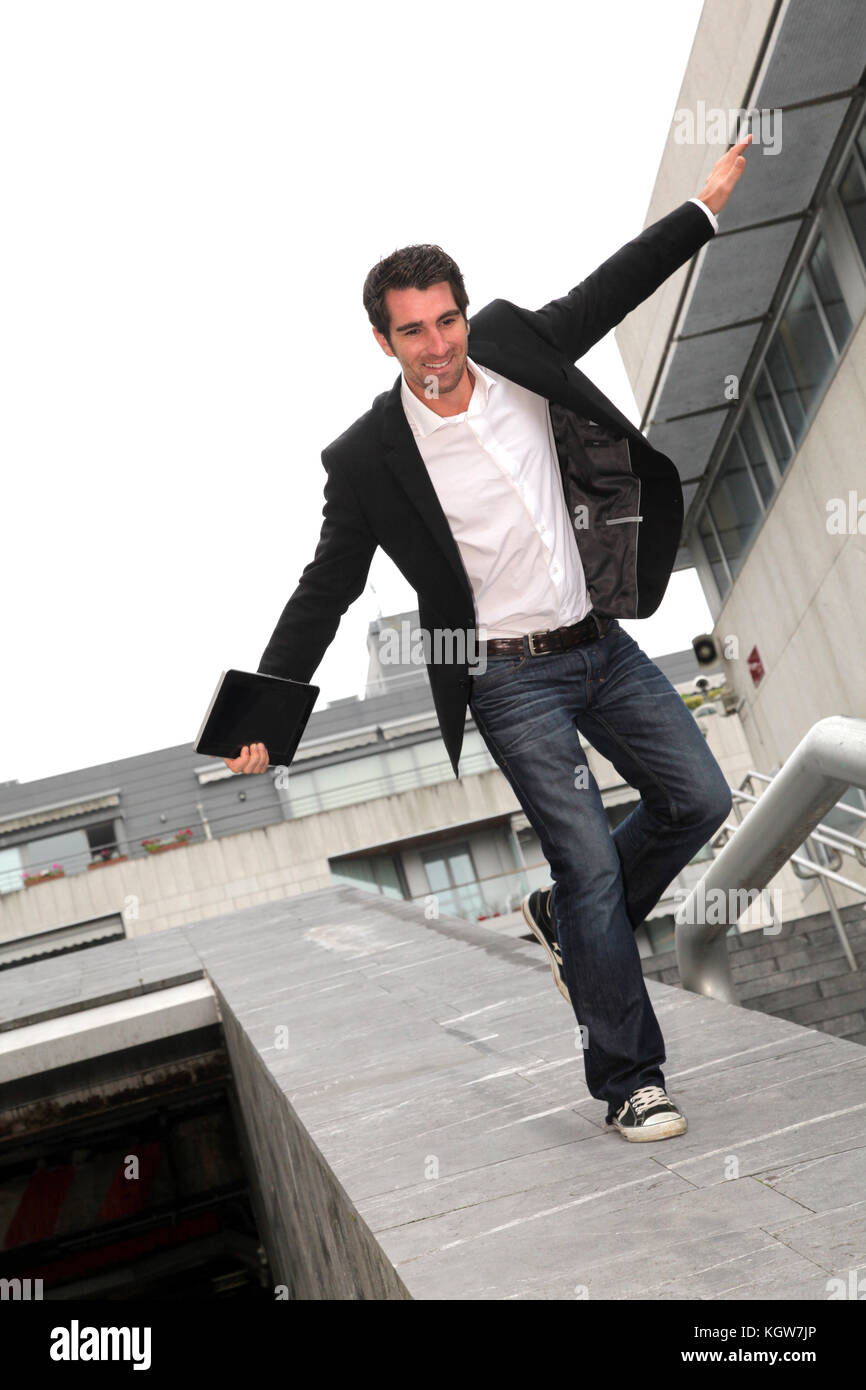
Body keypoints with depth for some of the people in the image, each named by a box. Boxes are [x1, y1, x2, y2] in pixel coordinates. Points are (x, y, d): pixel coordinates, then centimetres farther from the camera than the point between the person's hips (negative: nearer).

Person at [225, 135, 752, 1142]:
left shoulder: (517, 346, -1)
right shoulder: (368, 458, -12)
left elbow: (611, 289, 14)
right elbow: (324, 592, -5)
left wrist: (708, 203, 19)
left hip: (603, 643, 6)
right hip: (510, 681, -5)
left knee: (699, 801, 6)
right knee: (590, 860, -6)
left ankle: (568, 921, 29)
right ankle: (627, 1079, 9)